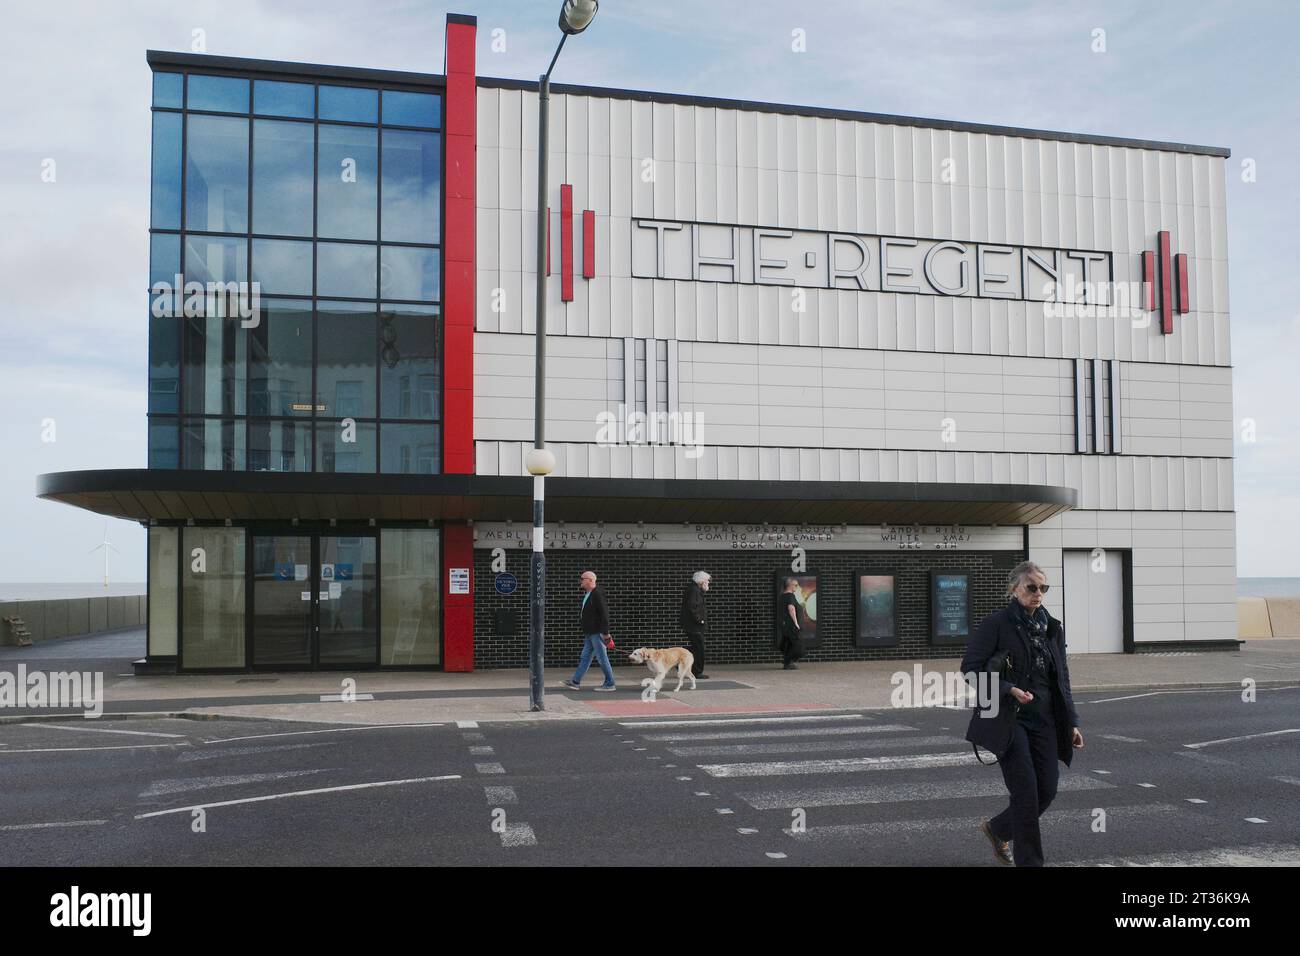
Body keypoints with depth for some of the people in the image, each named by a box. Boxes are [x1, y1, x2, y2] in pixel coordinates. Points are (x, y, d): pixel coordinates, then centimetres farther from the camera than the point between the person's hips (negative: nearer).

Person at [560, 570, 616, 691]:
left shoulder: (597, 594, -15)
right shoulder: (587, 595, 15)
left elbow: (604, 613, -19)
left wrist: (605, 632, -21)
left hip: (597, 633, -10)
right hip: (589, 633, 10)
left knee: (602, 658, -3)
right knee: (585, 657, 10)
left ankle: (610, 684, 5)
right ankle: (576, 682, 12)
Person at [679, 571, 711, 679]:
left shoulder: (696, 590, 18)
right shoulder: (693, 591, -16)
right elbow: (692, 607, -25)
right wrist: (699, 620, -19)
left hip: (694, 626, 11)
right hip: (695, 626, -11)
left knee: (696, 649, 16)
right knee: (699, 649, -5)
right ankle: (697, 672, 0)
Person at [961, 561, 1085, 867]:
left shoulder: (1052, 628, 11)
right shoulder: (996, 624, -8)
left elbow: (1062, 680, 17)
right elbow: (970, 668, -11)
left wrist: (1071, 722, 11)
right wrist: (1009, 690, -21)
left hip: (1044, 721, 6)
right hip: (1007, 720, -6)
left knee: (1047, 790, 4)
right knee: (1026, 792, -7)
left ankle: (998, 829, 29)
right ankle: (1030, 861, 5)